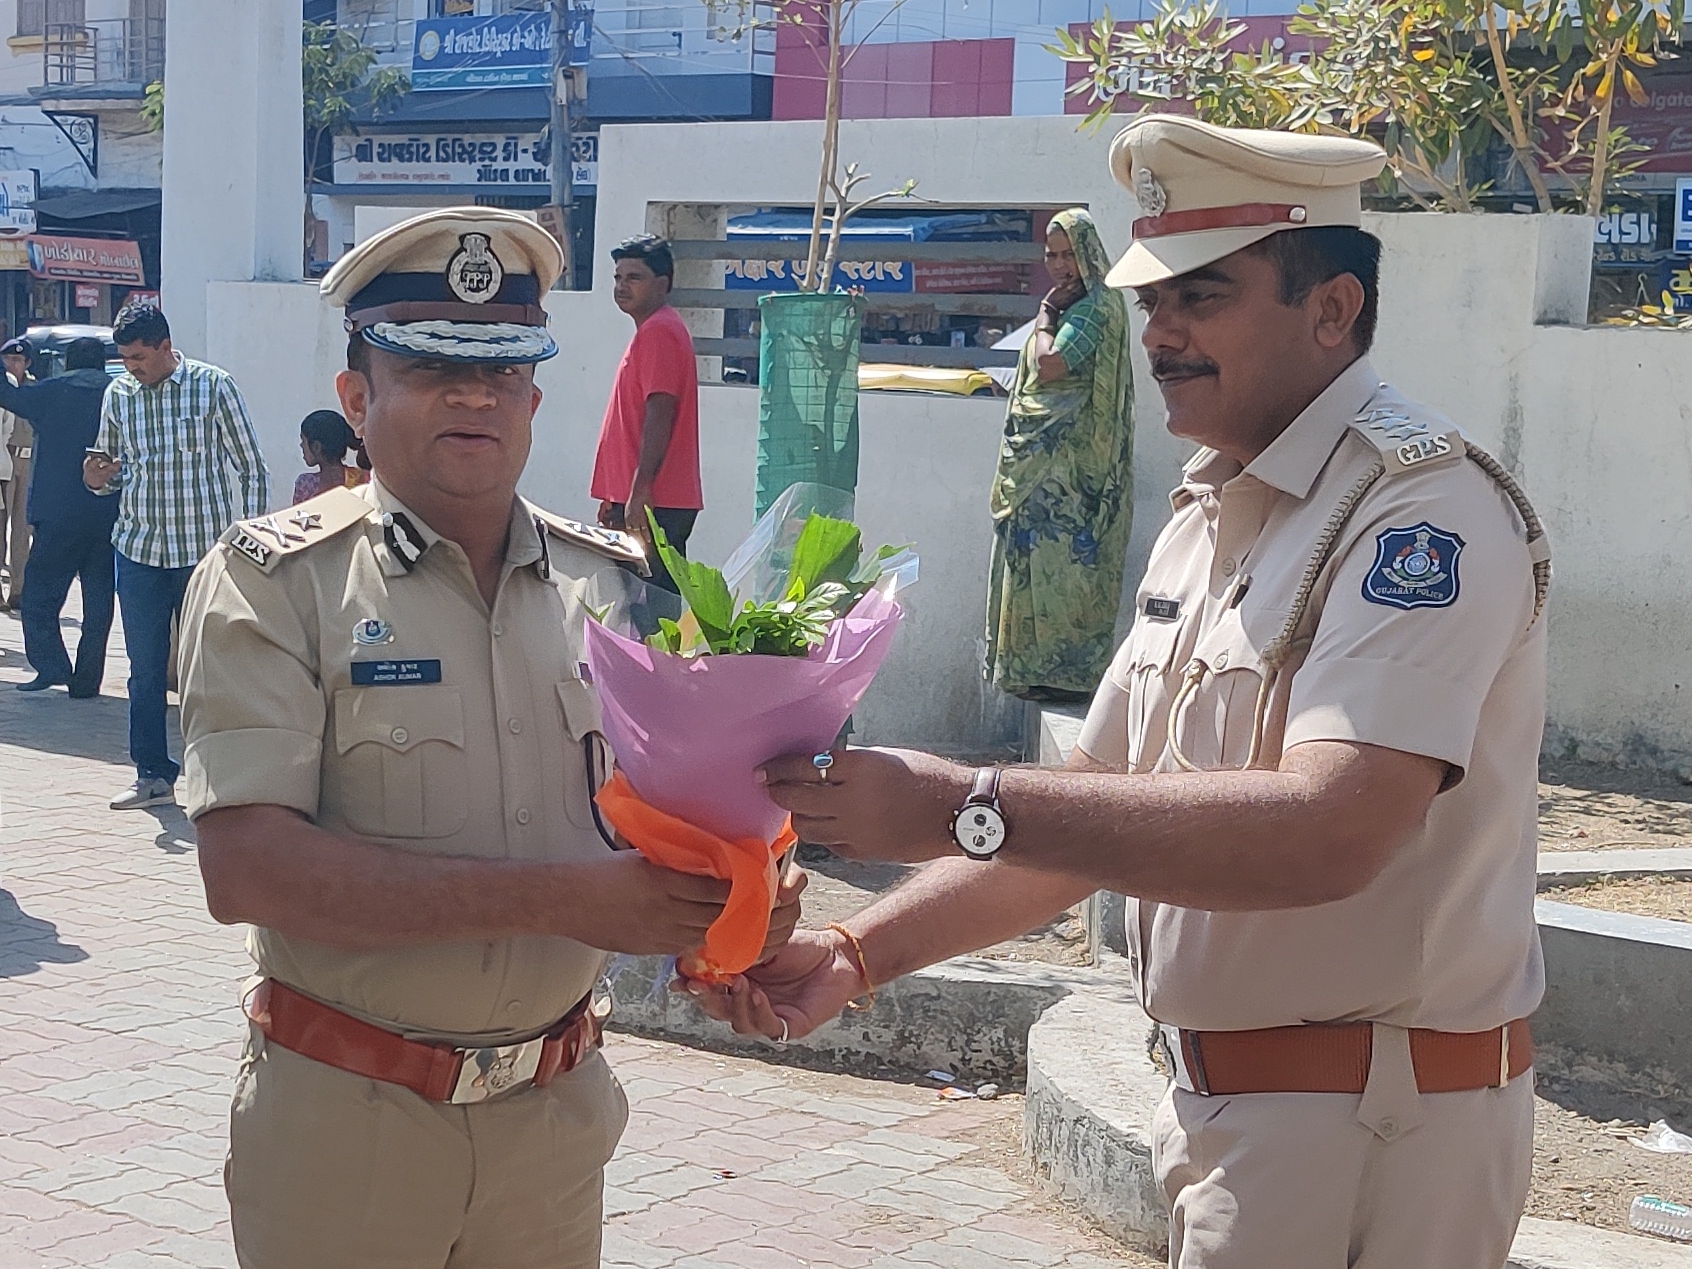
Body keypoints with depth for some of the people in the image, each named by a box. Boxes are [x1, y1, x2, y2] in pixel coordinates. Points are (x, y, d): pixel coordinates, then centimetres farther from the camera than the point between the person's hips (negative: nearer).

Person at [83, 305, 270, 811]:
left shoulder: (214, 387, -6)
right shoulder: (118, 394, 6)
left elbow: (253, 471, -2)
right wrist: (99, 479, -5)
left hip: (204, 553, -4)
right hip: (139, 550, 4)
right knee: (145, 670, 7)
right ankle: (154, 774, 17)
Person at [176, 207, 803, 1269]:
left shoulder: (616, 585, 4)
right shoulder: (277, 581, -8)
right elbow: (247, 866, -20)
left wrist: (734, 900, -17)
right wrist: (556, 897, -25)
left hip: (559, 1112, 3)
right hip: (342, 1126, -3)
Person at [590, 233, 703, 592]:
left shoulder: (659, 332, -10)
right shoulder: (650, 331, 22)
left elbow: (659, 414, -19)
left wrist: (640, 491, -24)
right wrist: (616, 497, 24)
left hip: (652, 504, -11)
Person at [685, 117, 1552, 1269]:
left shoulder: (1427, 509, -18)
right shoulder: (1209, 514, 11)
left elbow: (1326, 832, -32)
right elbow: (1100, 811, 12)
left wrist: (963, 809, -32)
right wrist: (858, 954, 0)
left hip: (1367, 1138, -8)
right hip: (1222, 1106, 8)